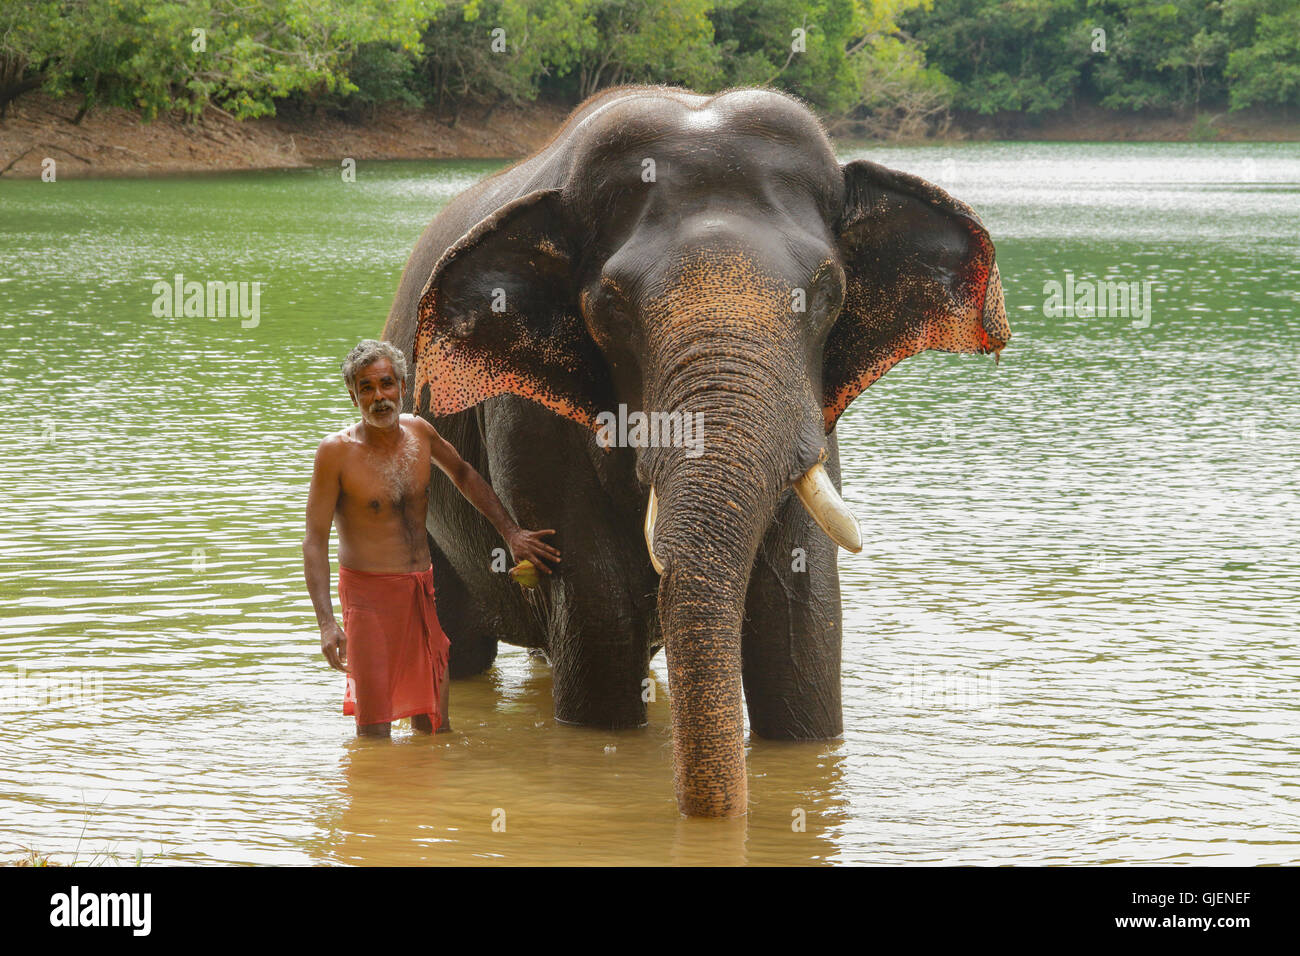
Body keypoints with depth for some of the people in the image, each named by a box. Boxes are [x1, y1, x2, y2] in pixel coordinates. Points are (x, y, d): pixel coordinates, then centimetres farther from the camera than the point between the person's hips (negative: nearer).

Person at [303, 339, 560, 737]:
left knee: (433, 726, 10)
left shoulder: (418, 432, 3)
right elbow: (315, 541, -13)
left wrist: (511, 533, 21)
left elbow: (463, 474, 24)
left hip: (423, 589, 5)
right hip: (369, 591, -5)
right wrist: (326, 622, -23)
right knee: (374, 730, -9)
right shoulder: (337, 451, -12)